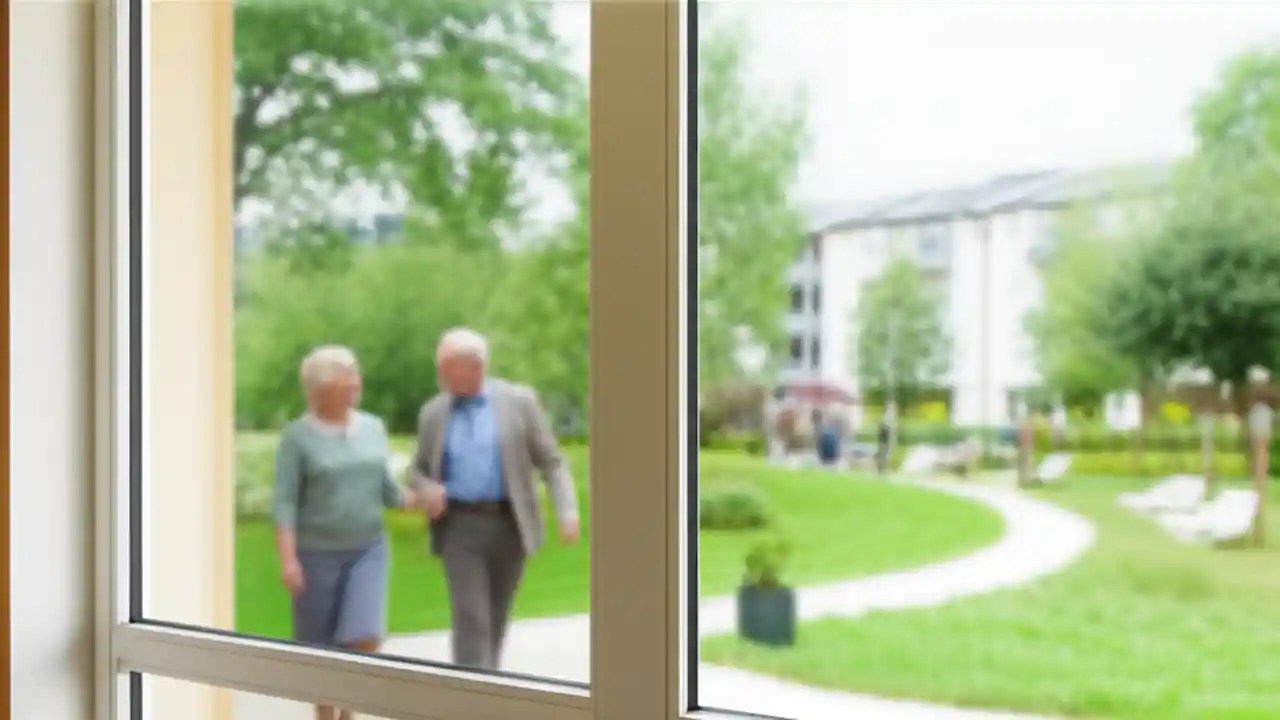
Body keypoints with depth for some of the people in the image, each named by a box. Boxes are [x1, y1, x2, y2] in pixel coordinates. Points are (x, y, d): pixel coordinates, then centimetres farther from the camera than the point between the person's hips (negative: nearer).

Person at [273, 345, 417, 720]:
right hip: (318, 552, -3)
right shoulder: (298, 435, -7)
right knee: (321, 646, 6)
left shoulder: (373, 428, 6)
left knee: (366, 638, -9)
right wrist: (288, 559, -17)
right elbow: (285, 501, -10)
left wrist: (421, 500, -8)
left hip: (368, 549, 3)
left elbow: (385, 489, 9)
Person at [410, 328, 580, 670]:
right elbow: (419, 469, 16)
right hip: (459, 526, 0)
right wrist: (427, 490, -8)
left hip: (509, 524, 0)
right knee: (470, 619, -9)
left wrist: (567, 511, -13)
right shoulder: (433, 412, 7)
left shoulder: (519, 401, 0)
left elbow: (552, 461, 0)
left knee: (495, 619, 10)